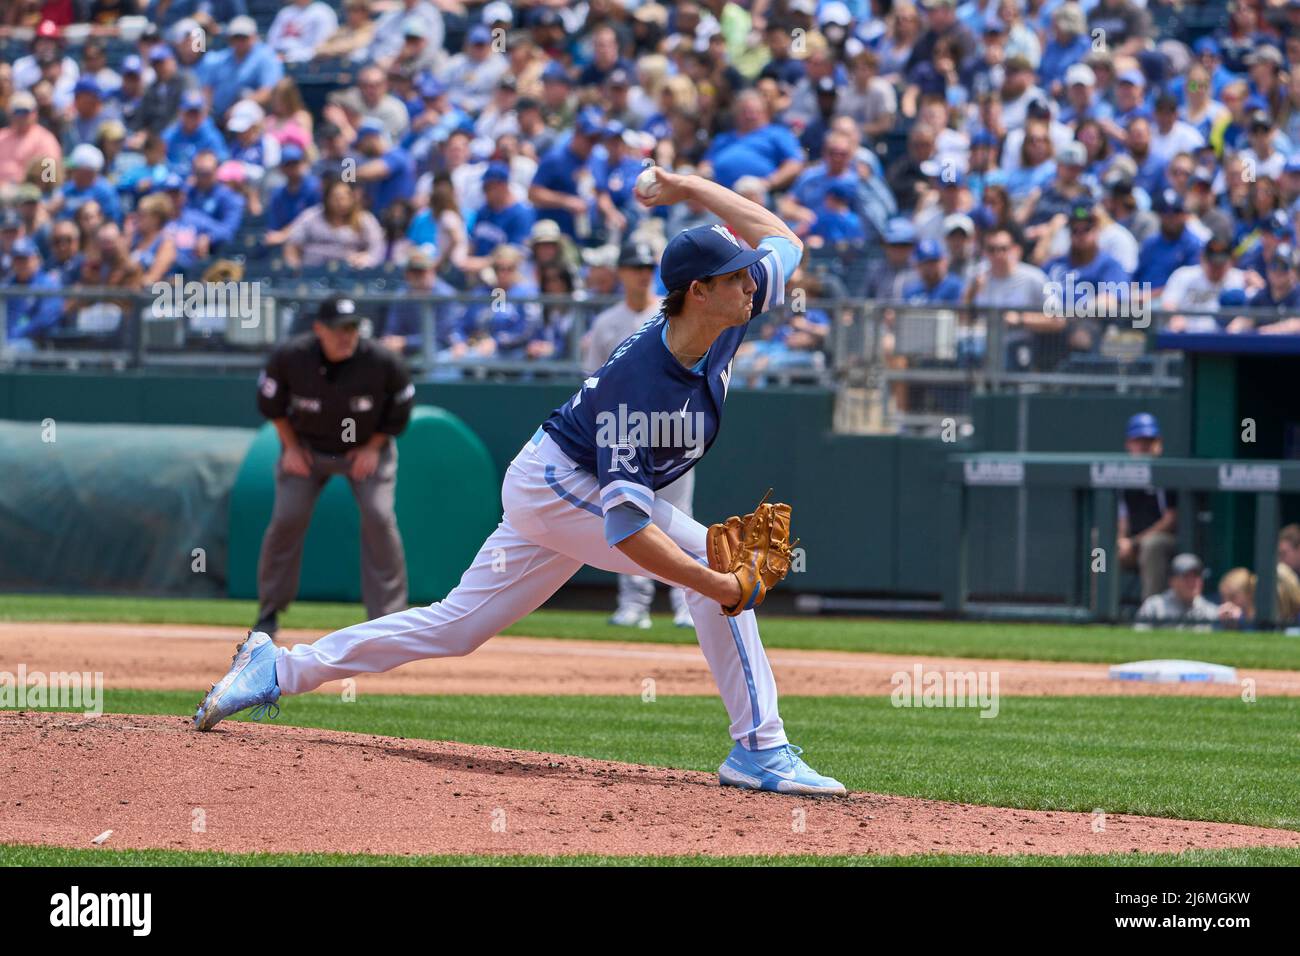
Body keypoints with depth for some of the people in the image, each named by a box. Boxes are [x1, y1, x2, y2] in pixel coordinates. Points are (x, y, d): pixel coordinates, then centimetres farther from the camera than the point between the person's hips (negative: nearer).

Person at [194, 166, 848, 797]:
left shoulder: (721, 327, -9)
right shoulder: (640, 384, -33)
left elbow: (780, 238, 10)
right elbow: (627, 528, -38)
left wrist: (689, 186, 9)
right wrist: (720, 588, -43)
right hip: (555, 484, -8)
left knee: (454, 627, 12)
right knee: (718, 562, -21)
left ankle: (278, 669, 20)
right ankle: (759, 749, -18)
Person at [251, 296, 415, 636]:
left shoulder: (383, 364, -26)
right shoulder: (290, 358, -25)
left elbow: (399, 410, -7)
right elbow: (271, 403, -4)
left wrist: (373, 448, -12)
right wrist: (291, 446, -7)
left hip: (367, 447, -1)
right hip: (307, 447, 1)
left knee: (379, 519, -17)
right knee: (287, 518, -9)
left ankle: (388, 618, -10)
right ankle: (269, 611, 10)